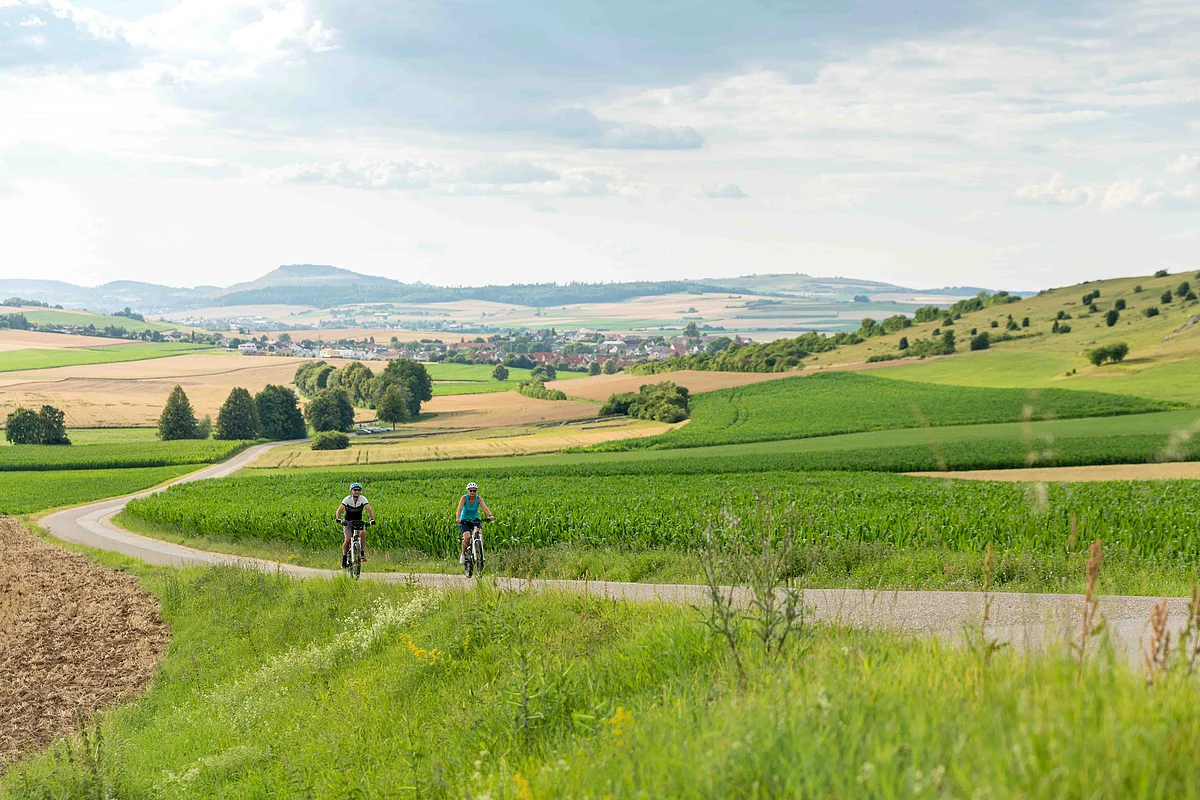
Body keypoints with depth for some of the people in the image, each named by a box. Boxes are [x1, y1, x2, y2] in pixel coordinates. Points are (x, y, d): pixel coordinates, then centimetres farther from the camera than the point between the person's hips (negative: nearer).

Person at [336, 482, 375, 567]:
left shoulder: (363, 499, -15)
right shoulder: (347, 499, -18)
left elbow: (369, 509, -24)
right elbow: (339, 510, -25)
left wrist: (372, 519, -40)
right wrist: (338, 519, -42)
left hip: (358, 521, 1)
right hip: (348, 521, -1)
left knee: (363, 533, -28)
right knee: (347, 540, -16)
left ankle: (362, 553, -19)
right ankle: (344, 558, 0)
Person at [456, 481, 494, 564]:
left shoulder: (478, 498, -11)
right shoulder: (464, 498, -17)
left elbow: (484, 507, -26)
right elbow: (459, 509, -29)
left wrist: (490, 516, -45)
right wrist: (458, 518, -48)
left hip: (475, 520, 2)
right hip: (464, 521, -2)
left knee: (480, 535, -25)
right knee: (467, 537, -27)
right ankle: (463, 554, -3)